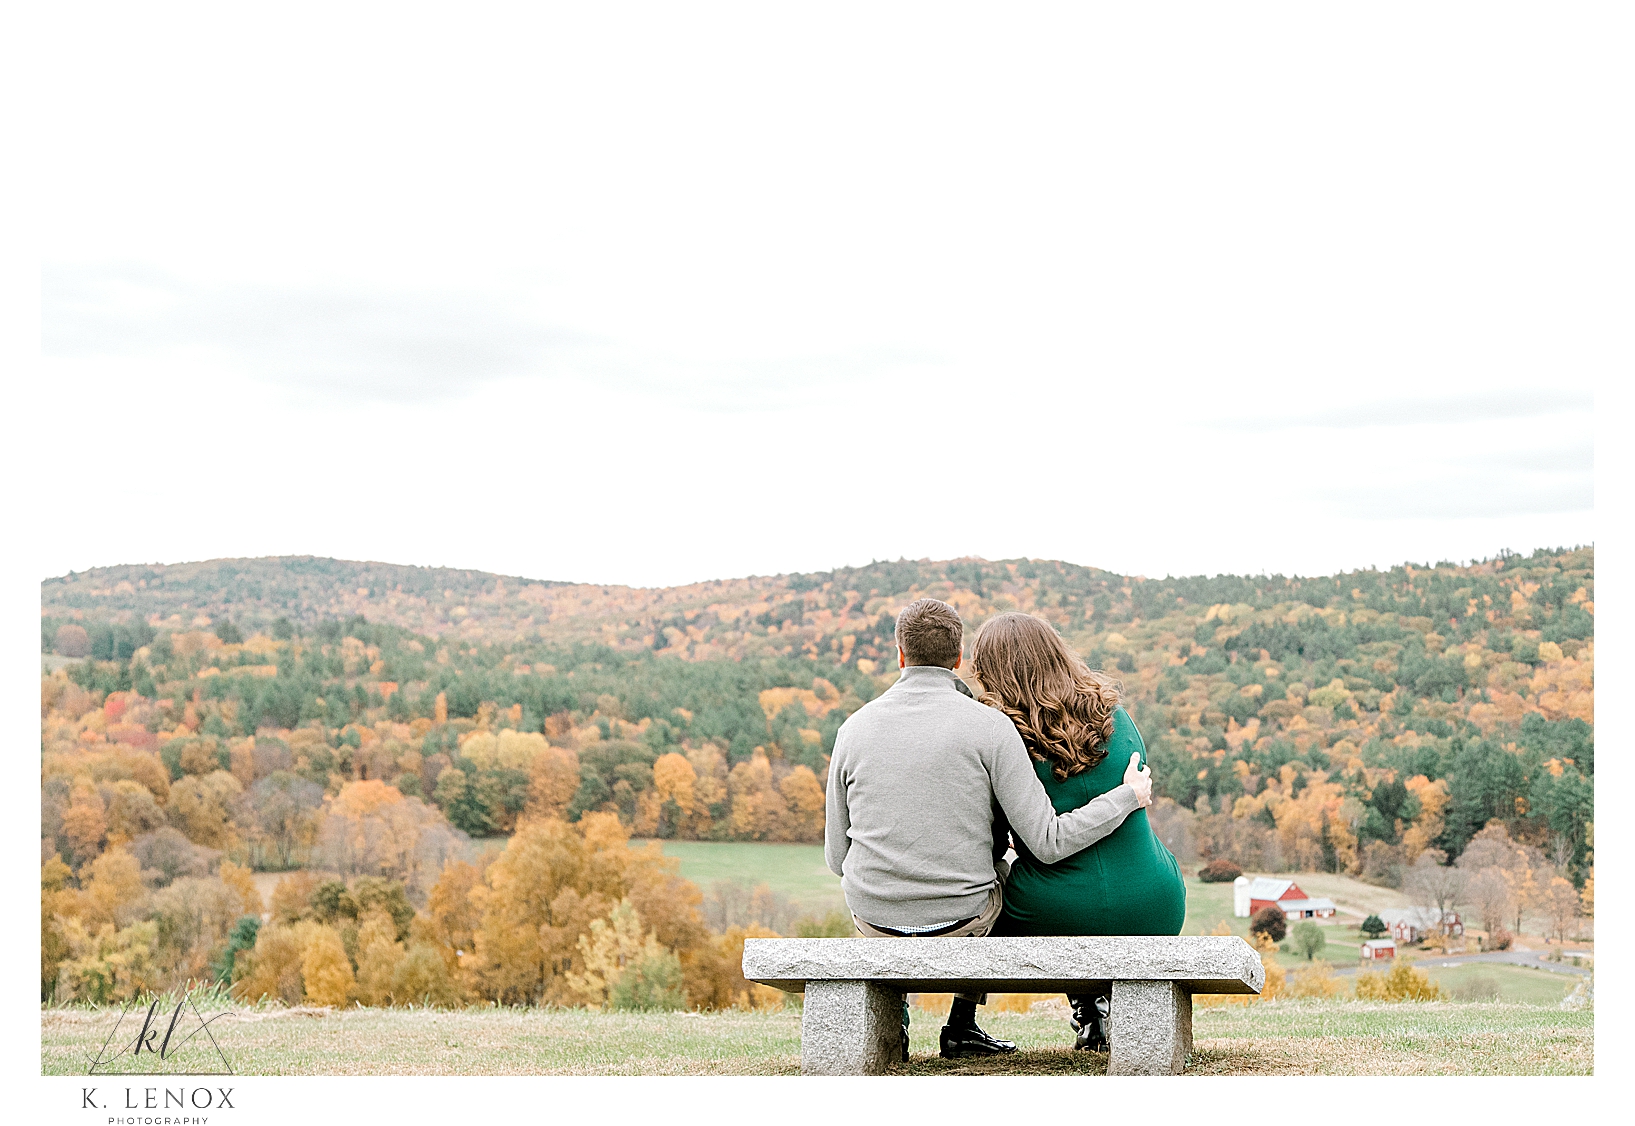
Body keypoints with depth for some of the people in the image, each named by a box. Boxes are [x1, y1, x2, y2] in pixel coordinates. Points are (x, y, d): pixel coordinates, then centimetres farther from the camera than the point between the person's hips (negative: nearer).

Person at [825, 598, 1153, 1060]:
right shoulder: (990, 727, -12)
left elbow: (837, 857, 3)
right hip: (963, 922, -2)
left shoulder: (854, 728, -5)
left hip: (876, 921, 2)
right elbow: (1048, 843, -14)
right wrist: (1128, 796, 0)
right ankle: (962, 1027, 29)